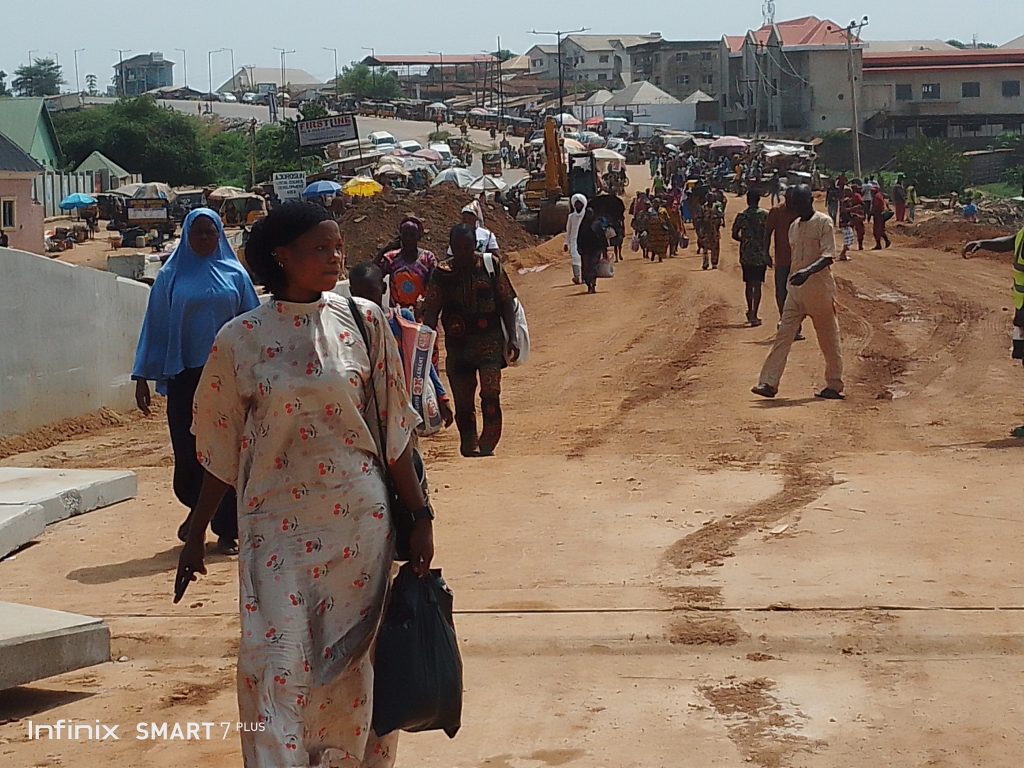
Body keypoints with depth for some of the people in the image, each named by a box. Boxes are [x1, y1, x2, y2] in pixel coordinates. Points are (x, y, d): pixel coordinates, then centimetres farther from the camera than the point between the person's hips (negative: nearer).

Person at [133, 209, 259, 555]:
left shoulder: (235, 274, 6)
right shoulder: (171, 277, 6)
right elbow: (155, 327, 7)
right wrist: (142, 377, 3)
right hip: (185, 377, 0)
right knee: (188, 450, -1)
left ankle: (226, 530, 7)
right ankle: (197, 507, 27)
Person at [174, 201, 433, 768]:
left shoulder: (363, 322, 1)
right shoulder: (241, 339, -1)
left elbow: (392, 429, 4)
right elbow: (222, 450, 7)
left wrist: (420, 515, 2)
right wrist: (195, 534, 9)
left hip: (357, 523, 1)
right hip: (276, 525, -1)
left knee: (351, 659, 7)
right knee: (276, 667, -4)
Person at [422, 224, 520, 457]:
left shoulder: (491, 266, 1)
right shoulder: (441, 273, 2)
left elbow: (507, 303, 5)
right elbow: (431, 311, 1)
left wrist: (512, 337, -1)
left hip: (490, 339, -2)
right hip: (457, 342, 2)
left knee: (491, 391, -16)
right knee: (462, 398, 5)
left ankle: (488, 443, -8)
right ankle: (469, 443, 18)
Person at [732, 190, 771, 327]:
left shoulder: (742, 215, 0)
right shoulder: (765, 215, -6)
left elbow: (735, 234, 1)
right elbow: (767, 234, -9)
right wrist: (766, 253, 1)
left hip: (746, 255, 2)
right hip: (760, 255, -2)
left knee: (749, 284, 17)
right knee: (757, 284, -2)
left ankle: (750, 312, 27)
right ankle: (753, 315, -10)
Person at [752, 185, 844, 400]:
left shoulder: (823, 223, -7)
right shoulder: (794, 227, 15)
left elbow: (828, 257, -18)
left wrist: (808, 272, -33)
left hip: (819, 288, -7)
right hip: (795, 289, 7)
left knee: (828, 339, 4)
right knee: (783, 335, -3)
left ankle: (835, 386, 14)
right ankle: (769, 383, -7)